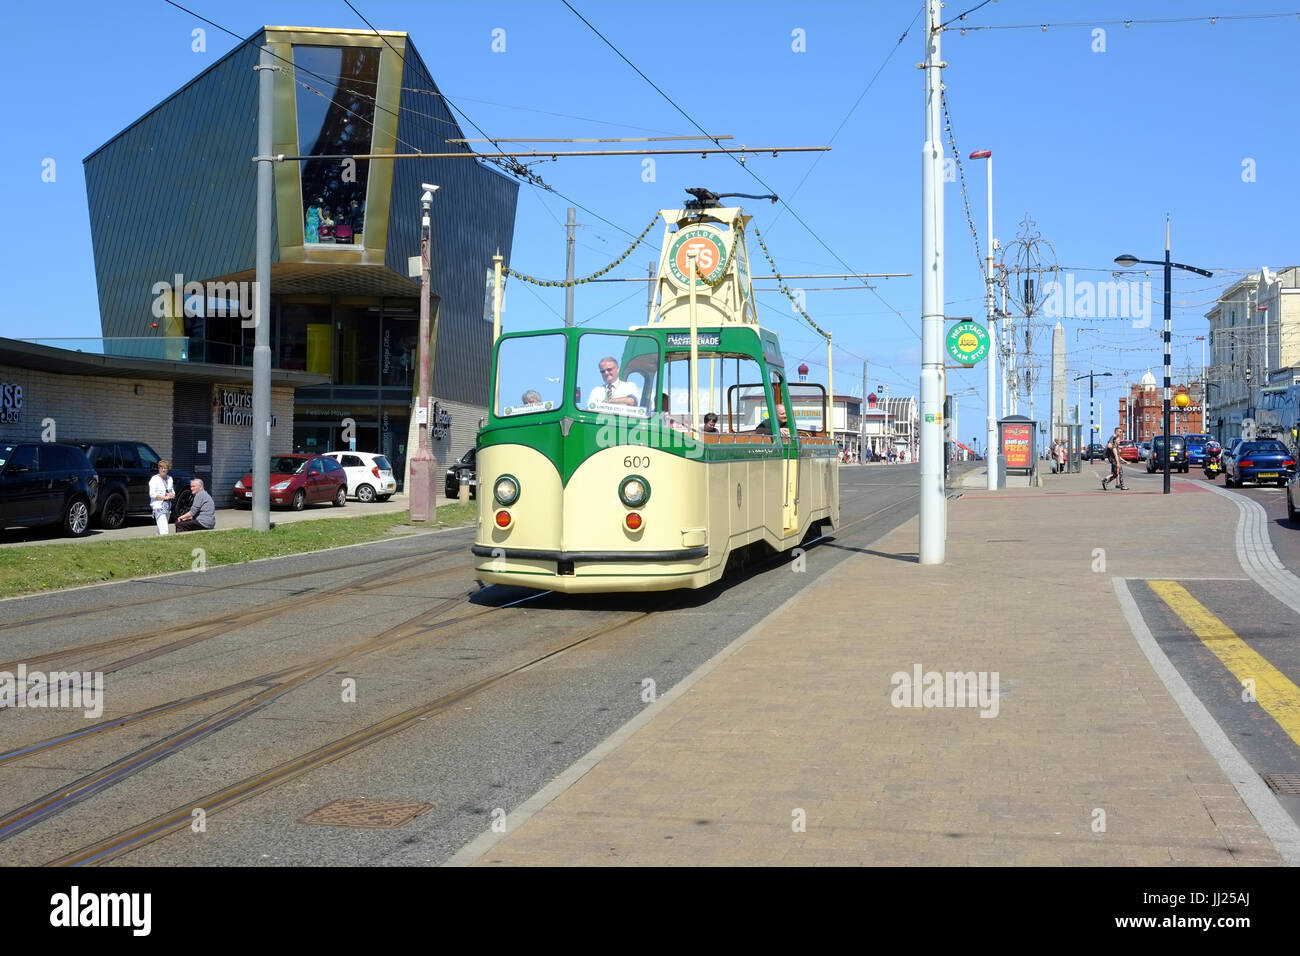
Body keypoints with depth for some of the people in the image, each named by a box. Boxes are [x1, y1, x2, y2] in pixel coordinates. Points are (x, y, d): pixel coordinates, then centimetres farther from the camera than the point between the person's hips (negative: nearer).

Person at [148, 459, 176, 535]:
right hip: (158, 506, -7)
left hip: (167, 506, 7)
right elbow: (152, 494, -10)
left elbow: (173, 492, 23)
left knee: (161, 530, 9)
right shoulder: (154, 479, -3)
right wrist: (165, 497, -15)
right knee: (164, 531, -18)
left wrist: (172, 495, -1)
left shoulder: (169, 479, 15)